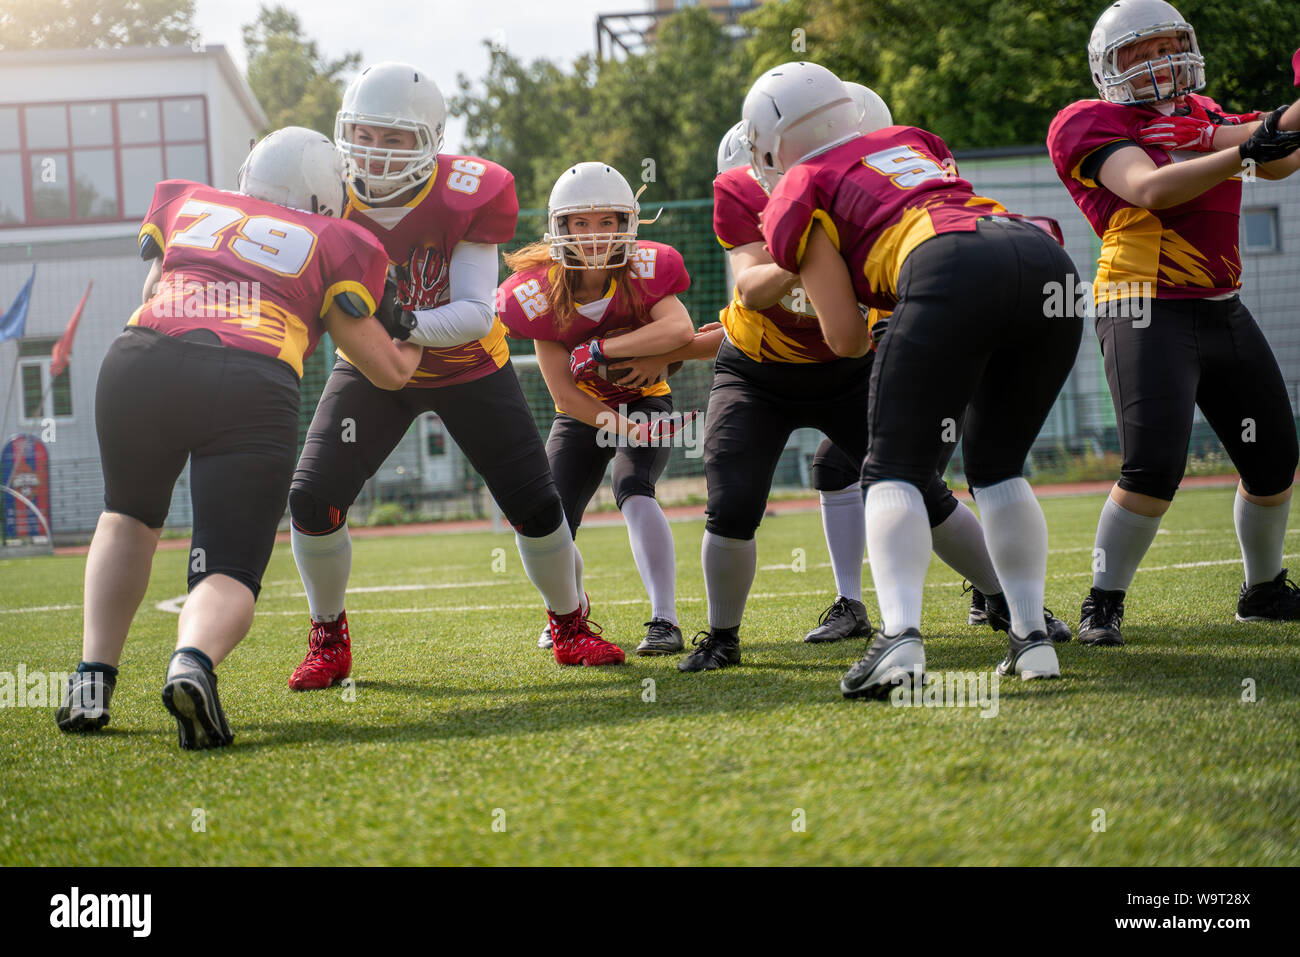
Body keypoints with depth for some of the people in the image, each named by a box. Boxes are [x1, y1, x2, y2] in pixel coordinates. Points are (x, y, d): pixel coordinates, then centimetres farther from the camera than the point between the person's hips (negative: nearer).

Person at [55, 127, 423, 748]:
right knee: (229, 574, 3)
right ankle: (193, 662, -31)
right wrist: (416, 340, 46)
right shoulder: (335, 244, 23)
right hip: (253, 387, -2)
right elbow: (388, 371, 25)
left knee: (128, 519, 30)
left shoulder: (184, 203, 30)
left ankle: (93, 678, 14)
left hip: (140, 363, 3)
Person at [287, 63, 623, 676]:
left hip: (469, 369, -1)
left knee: (535, 506, -4)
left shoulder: (469, 195, -26)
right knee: (313, 499, -15)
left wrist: (404, 326, -48)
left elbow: (476, 313, -30)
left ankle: (570, 628, 24)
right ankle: (329, 641, 8)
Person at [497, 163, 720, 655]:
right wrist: (626, 429, -27)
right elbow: (565, 393, -18)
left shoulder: (643, 272, -22)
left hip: (644, 402, -2)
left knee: (633, 488, -29)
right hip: (583, 413, 2)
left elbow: (681, 329, -41)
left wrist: (600, 348, -39)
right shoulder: (541, 293, -20)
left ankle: (665, 621, -30)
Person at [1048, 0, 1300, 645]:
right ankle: (1102, 605, -3)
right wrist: (1244, 151, -26)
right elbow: (1151, 190, -20)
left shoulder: (1202, 115, 18)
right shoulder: (1091, 125, -4)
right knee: (1154, 466, -19)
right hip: (1150, 313, -7)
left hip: (1222, 310, 8)